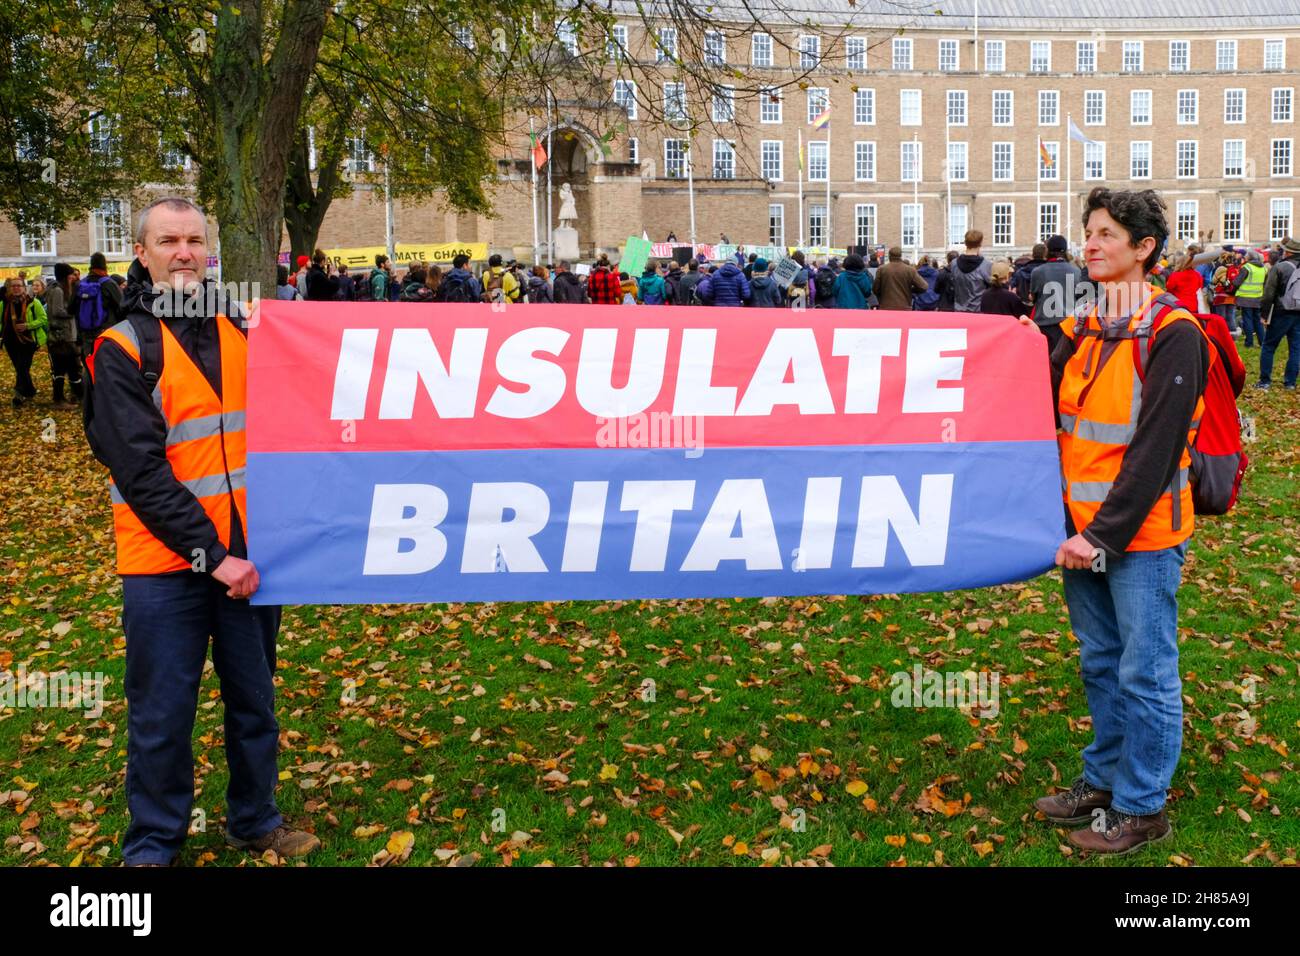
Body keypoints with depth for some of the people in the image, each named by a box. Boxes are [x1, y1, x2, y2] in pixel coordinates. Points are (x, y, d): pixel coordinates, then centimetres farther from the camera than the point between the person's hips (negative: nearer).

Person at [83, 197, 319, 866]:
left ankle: (255, 820, 32)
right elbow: (141, 470, -13)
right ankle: (151, 845, 24)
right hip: (166, 562, -4)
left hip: (248, 553, 4)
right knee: (161, 713, 6)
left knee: (254, 698, 15)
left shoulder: (242, 332, 7)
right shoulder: (124, 349, -6)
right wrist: (209, 553, -17)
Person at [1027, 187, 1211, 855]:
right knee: (1100, 664, 18)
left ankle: (1142, 807, 18)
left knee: (1143, 674, 4)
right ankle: (1104, 779, 34)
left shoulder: (1172, 335, -12)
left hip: (1141, 537, -7)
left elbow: (1154, 450, -18)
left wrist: (1105, 535, -20)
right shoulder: (1082, 331, 10)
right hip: (1084, 530, 7)